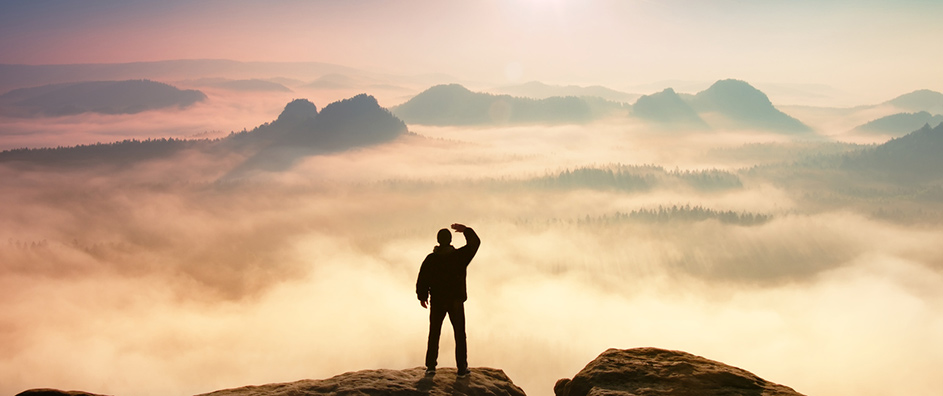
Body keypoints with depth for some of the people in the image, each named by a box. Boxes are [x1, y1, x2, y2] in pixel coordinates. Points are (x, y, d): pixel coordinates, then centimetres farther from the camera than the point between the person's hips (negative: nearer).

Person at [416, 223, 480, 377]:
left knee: (434, 334, 12)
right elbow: (474, 243, 3)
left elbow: (422, 280, -3)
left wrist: (422, 297, 10)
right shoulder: (459, 256, -10)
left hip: (437, 302, 1)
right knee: (460, 335, 9)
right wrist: (465, 230, 10)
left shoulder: (430, 259, -7)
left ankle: (430, 366, 9)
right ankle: (462, 368, 10)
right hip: (456, 301, -1)